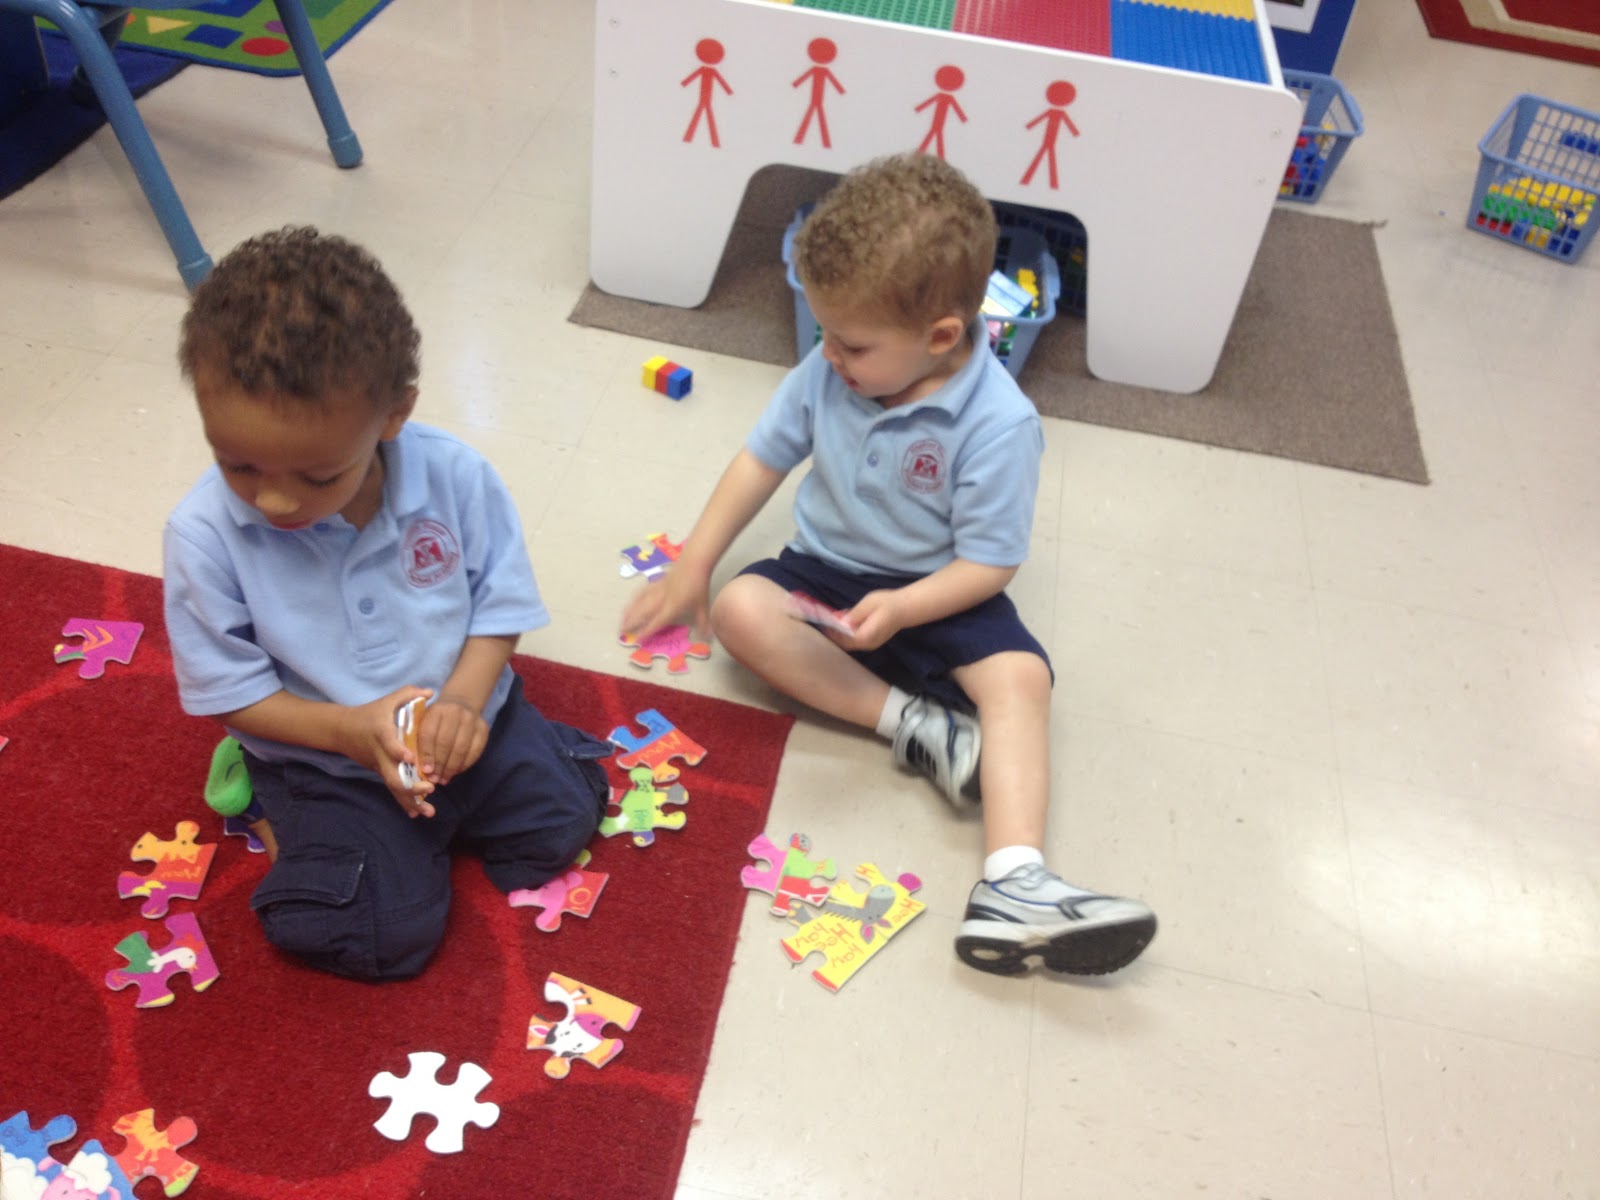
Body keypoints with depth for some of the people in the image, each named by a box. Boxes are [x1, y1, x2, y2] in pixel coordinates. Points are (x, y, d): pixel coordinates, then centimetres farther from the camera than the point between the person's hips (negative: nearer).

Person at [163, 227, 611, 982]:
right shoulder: (203, 536, -22)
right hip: (321, 754, -2)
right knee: (384, 934, -11)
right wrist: (349, 731, -26)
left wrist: (465, 697, -24)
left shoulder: (453, 477, -20)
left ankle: (433, 817, 18)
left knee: (560, 819, -4)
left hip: (459, 719, 2)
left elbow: (501, 600, -7)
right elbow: (226, 689, -12)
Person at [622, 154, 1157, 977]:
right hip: (826, 573, 4)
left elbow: (987, 564, -18)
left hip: (939, 594, -4)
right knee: (739, 608, -24)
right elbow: (763, 457, 5)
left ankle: (1011, 886, -43)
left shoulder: (999, 424, -22)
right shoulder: (826, 373, -7)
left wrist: (899, 609, -34)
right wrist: (693, 565, 2)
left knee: (1019, 677, -29)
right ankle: (910, 722, -26)